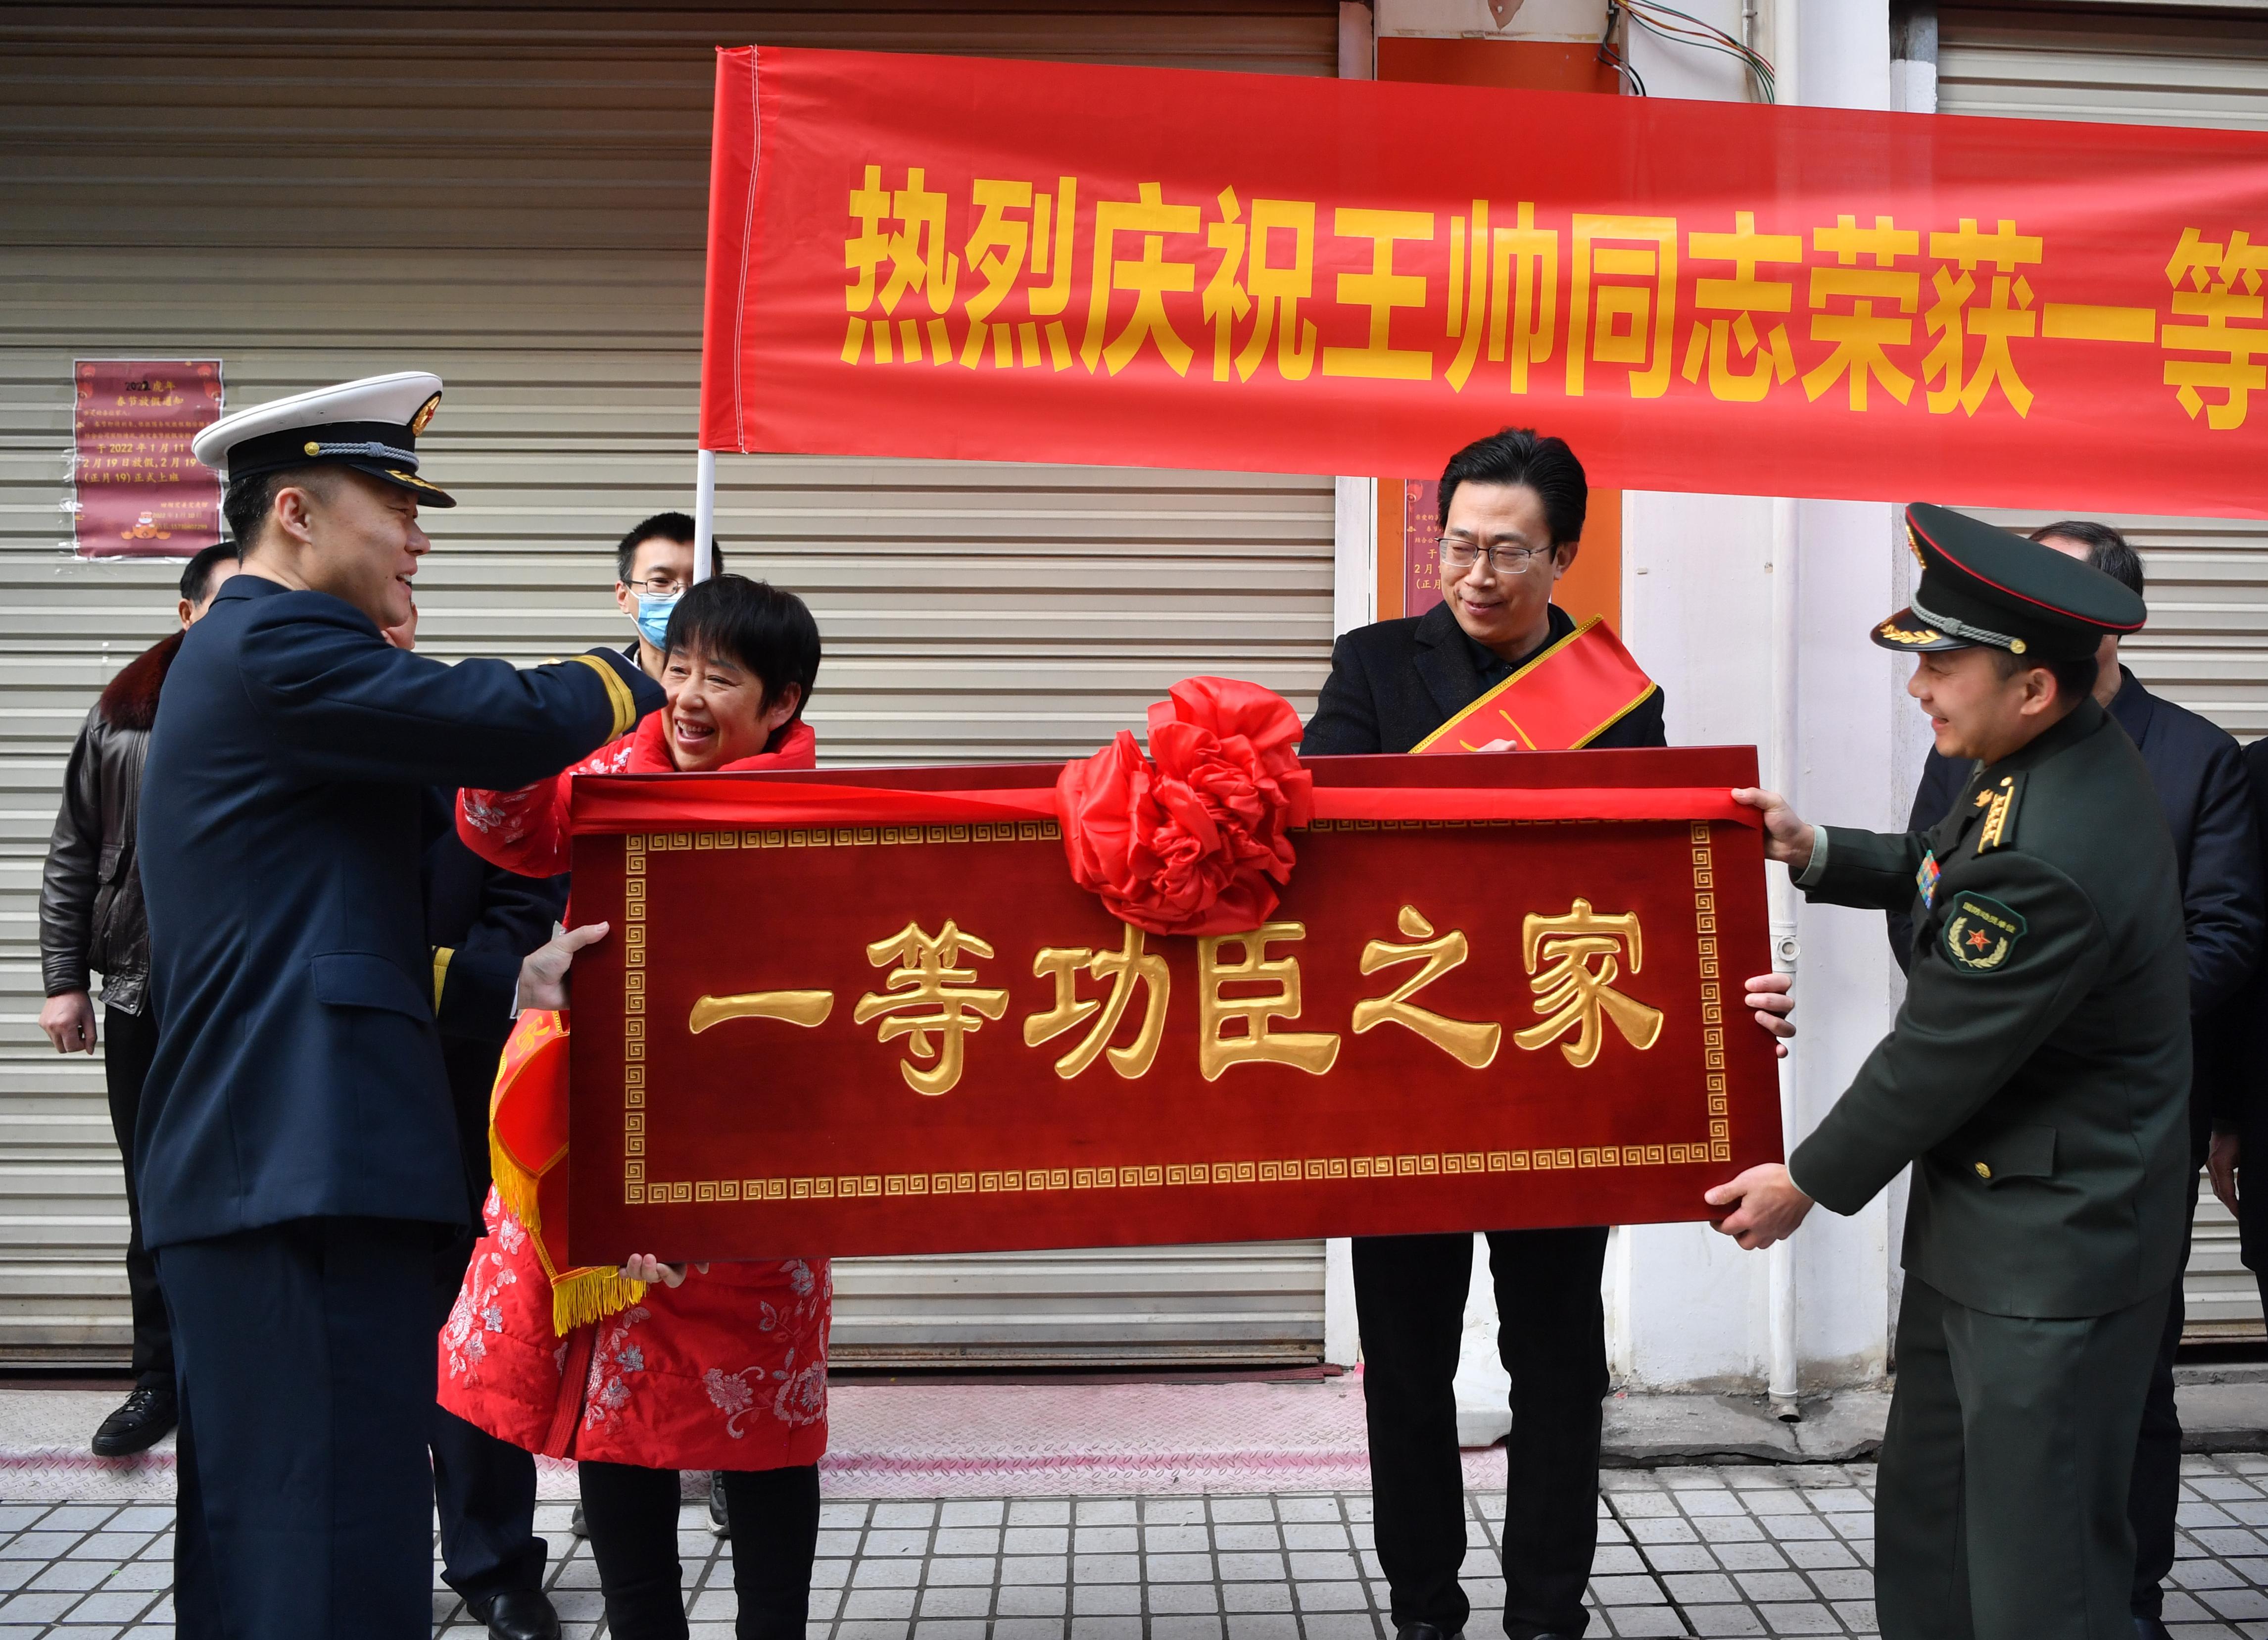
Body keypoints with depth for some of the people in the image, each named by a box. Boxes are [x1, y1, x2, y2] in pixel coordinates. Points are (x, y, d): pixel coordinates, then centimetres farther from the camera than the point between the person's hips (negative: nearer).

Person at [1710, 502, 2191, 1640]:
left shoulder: (2044, 858, -30)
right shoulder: (2078, 756, 1)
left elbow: (1938, 1057, -21)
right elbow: (1948, 872, 21)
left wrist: (1809, 1183, -7)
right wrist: (1818, 854, 8)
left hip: (2051, 1258, -10)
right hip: (1981, 1220, 10)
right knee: (1926, 1518, 19)